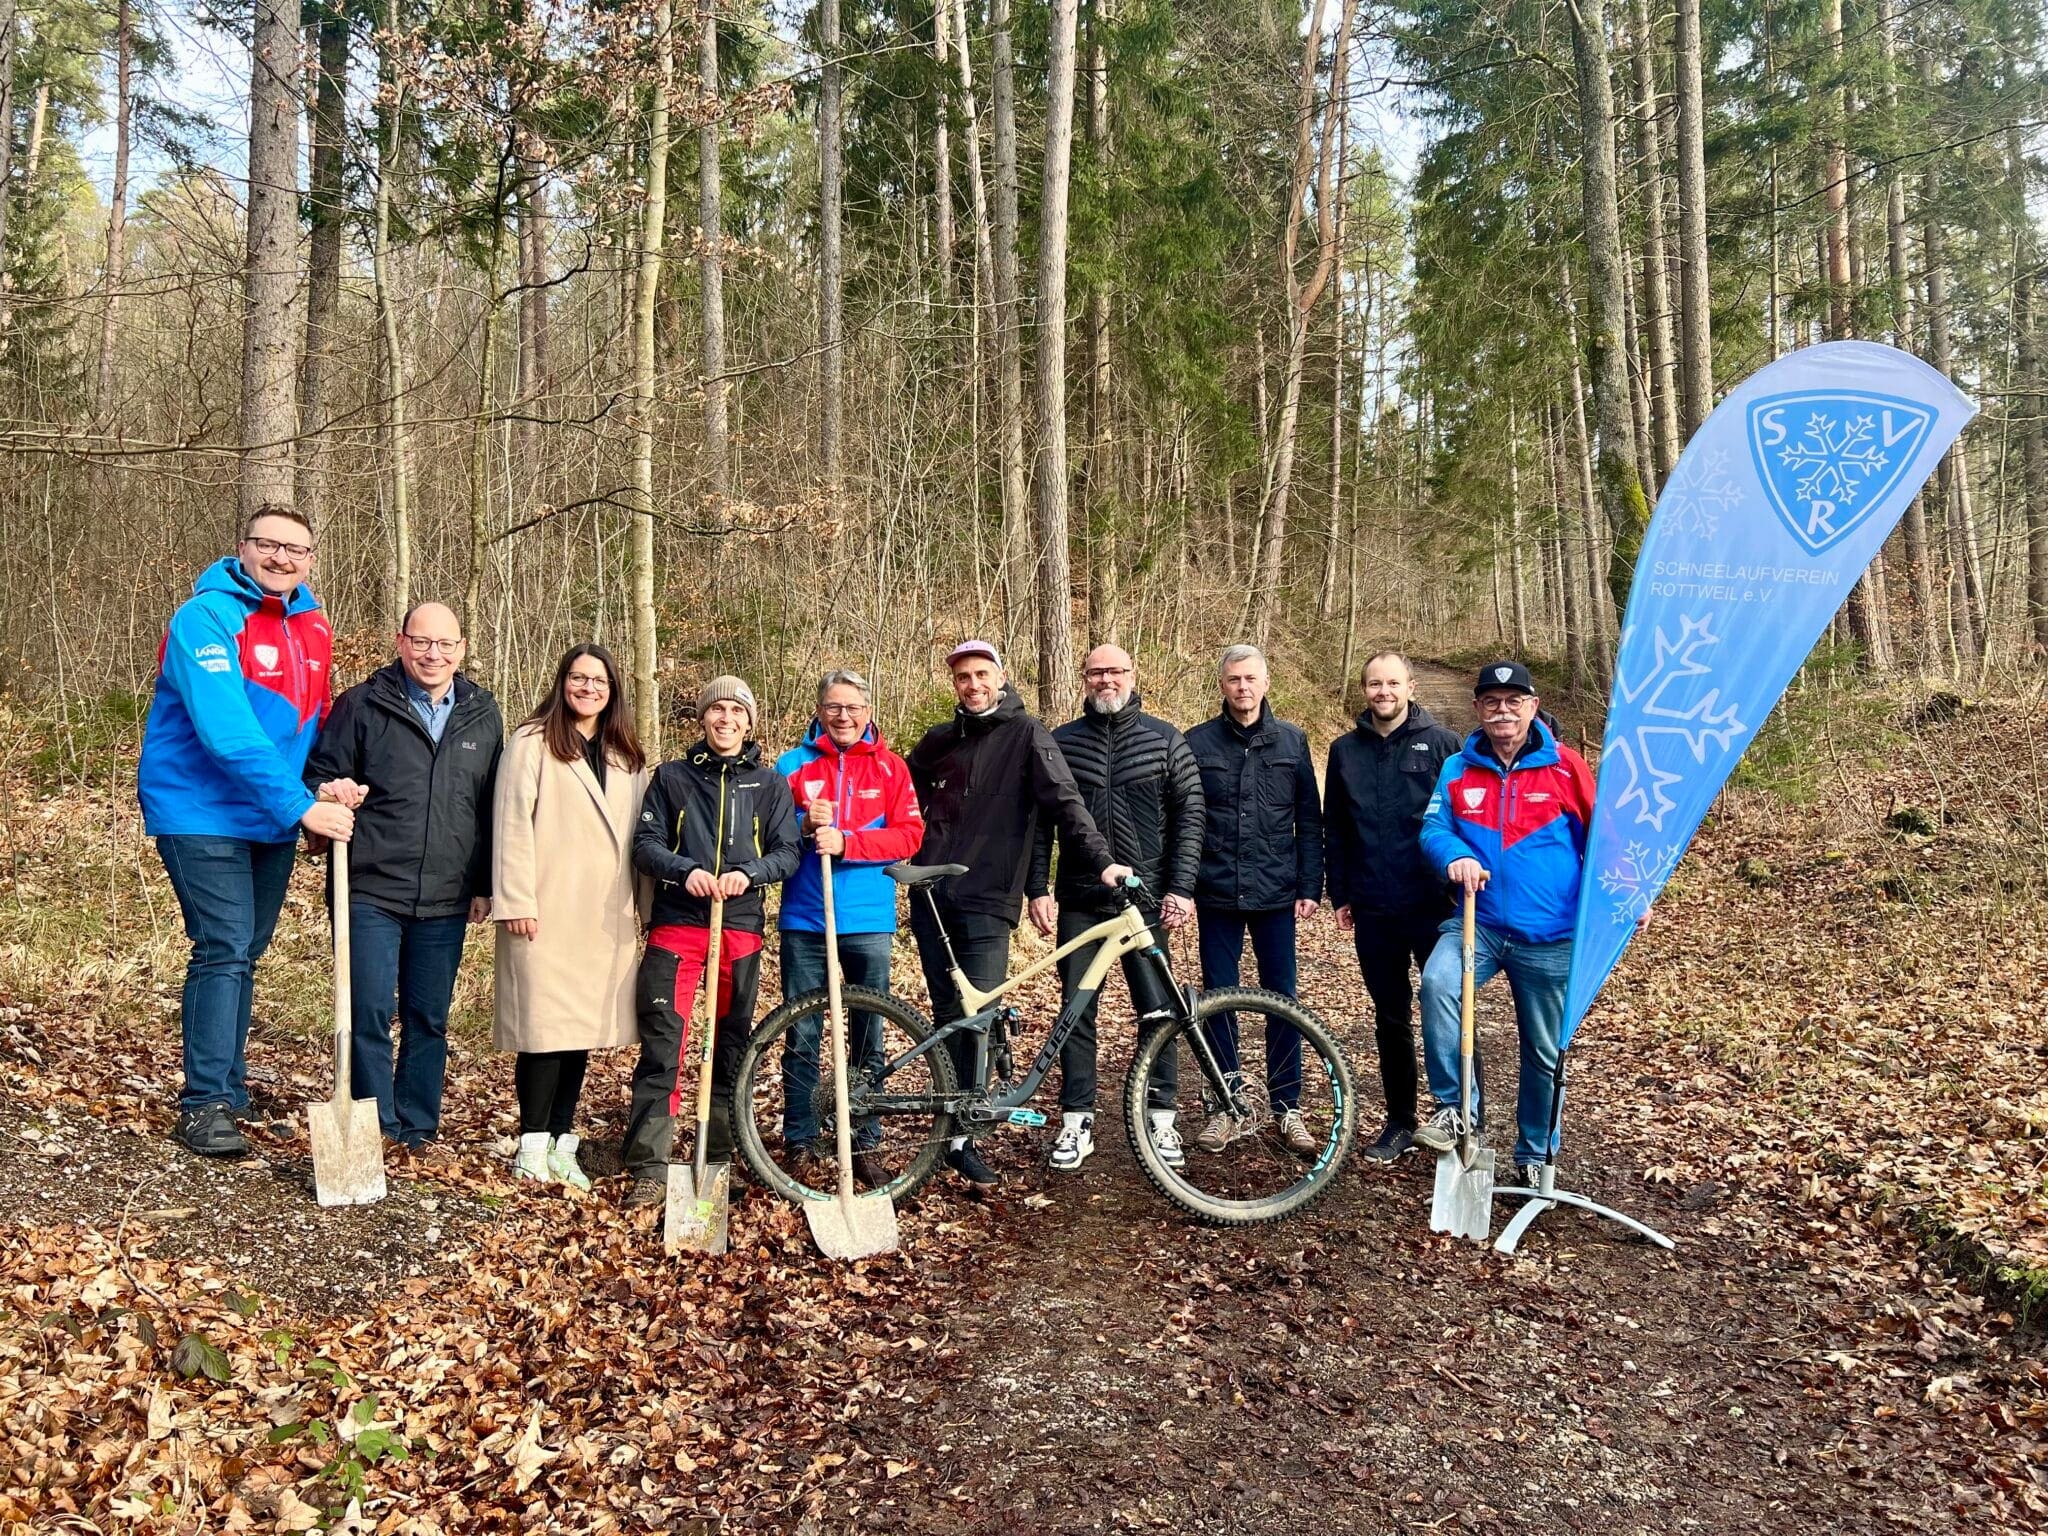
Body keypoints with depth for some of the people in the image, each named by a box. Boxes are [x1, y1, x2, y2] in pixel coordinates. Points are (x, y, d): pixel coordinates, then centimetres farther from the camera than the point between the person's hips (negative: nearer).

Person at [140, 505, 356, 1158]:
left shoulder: (313, 628, 8)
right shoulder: (207, 618, -15)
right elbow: (227, 730, -26)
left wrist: (326, 783, -4)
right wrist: (301, 806, -29)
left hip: (274, 821, 7)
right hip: (202, 815, -7)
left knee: (244, 953, 15)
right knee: (223, 951, -10)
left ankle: (231, 1088, 27)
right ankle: (203, 1104, 0)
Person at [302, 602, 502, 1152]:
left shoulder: (483, 715, 9)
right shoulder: (361, 705, 0)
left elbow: (493, 806, 12)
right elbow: (319, 775, 4)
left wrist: (485, 885, 9)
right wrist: (334, 796, -20)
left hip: (446, 901, 3)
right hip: (371, 891, -2)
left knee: (430, 1019, 10)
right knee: (370, 1013, -2)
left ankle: (418, 1128, 22)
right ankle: (376, 1127, 13)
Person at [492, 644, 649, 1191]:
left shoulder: (629, 758, 17)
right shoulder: (532, 742, 0)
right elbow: (512, 824, -6)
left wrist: (641, 903, 12)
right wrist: (515, 901, -12)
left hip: (606, 916, 5)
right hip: (546, 912, -5)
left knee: (585, 1027, 6)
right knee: (543, 1026, -4)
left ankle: (562, 1142, 15)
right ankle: (533, 1145, 8)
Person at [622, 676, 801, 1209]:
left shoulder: (770, 784, 9)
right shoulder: (672, 776, 8)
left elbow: (788, 851, 3)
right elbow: (645, 843, 1)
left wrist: (748, 874, -17)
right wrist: (686, 870, -17)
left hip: (741, 926, 1)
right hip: (675, 923, -1)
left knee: (733, 1045, 8)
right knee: (660, 1044, -6)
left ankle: (719, 1159, 20)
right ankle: (648, 1168, -3)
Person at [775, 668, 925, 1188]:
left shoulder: (890, 767, 4)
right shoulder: (792, 765, 5)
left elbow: (909, 834, -5)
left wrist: (844, 842, -16)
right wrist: (805, 825, -16)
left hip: (869, 922, 0)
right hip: (804, 922, 0)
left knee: (868, 1040, 7)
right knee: (802, 1038, 6)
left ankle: (864, 1146, 18)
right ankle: (799, 1141, 19)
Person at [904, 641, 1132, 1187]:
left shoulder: (1026, 733, -1)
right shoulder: (938, 741, 13)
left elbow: (1064, 799, -12)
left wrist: (1101, 859, -25)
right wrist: (908, 858, 10)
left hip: (987, 902, -4)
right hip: (932, 898, 4)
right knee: (948, 1016, 9)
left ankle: (961, 1135, 6)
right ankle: (955, 1129, 18)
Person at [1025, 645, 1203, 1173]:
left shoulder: (1165, 739, 2)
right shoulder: (1060, 742, 5)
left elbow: (1189, 815, 0)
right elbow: (1040, 821, 6)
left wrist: (1181, 888, -7)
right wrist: (1037, 889, -1)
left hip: (1146, 897, -1)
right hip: (1080, 899, 1)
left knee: (1157, 1009, 3)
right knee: (1076, 1011, 5)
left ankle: (1161, 1119, 17)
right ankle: (1076, 1123, 16)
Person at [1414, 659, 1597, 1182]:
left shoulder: (1565, 765, -3)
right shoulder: (1458, 770, 1)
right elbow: (1433, 829, -1)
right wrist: (1455, 856, -23)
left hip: (1551, 937, 0)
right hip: (1480, 922, 1)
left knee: (1545, 1051, 11)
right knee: (1439, 982, -30)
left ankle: (1536, 1156, 31)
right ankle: (1457, 1108, -15)